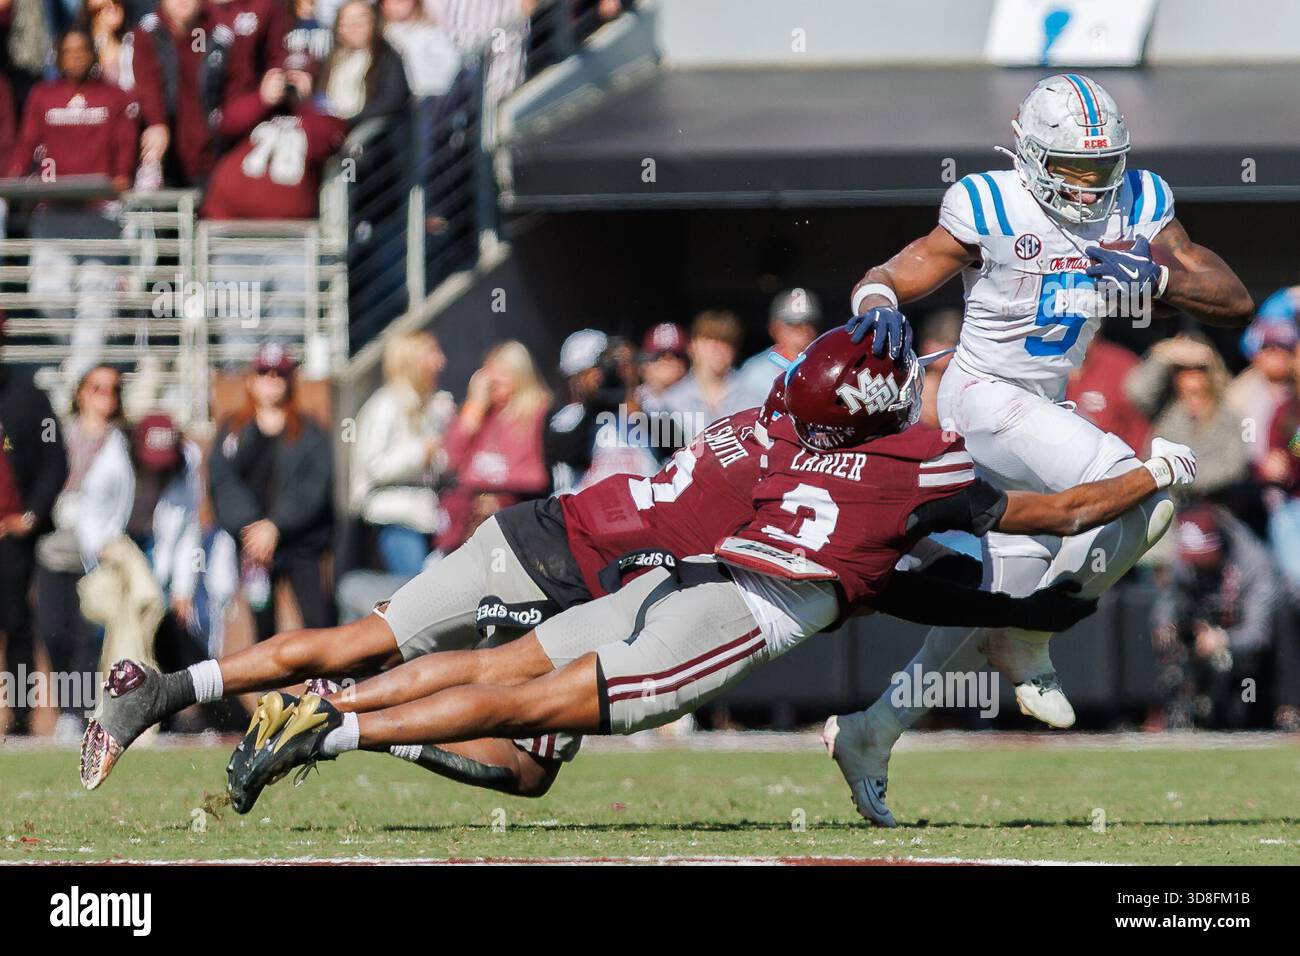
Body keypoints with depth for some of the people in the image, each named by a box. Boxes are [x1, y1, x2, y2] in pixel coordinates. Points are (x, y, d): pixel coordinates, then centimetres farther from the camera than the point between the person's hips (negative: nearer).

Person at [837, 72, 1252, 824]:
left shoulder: (1138, 206, -2)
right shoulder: (991, 209, -15)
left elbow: (1235, 303, -4)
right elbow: (892, 277, -12)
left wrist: (1157, 278, -22)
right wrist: (879, 306, -36)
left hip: (1044, 409, 7)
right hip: (986, 398, -7)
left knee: (1010, 577, 12)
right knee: (1143, 494, -23)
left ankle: (879, 727, 23)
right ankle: (1030, 642, -5)